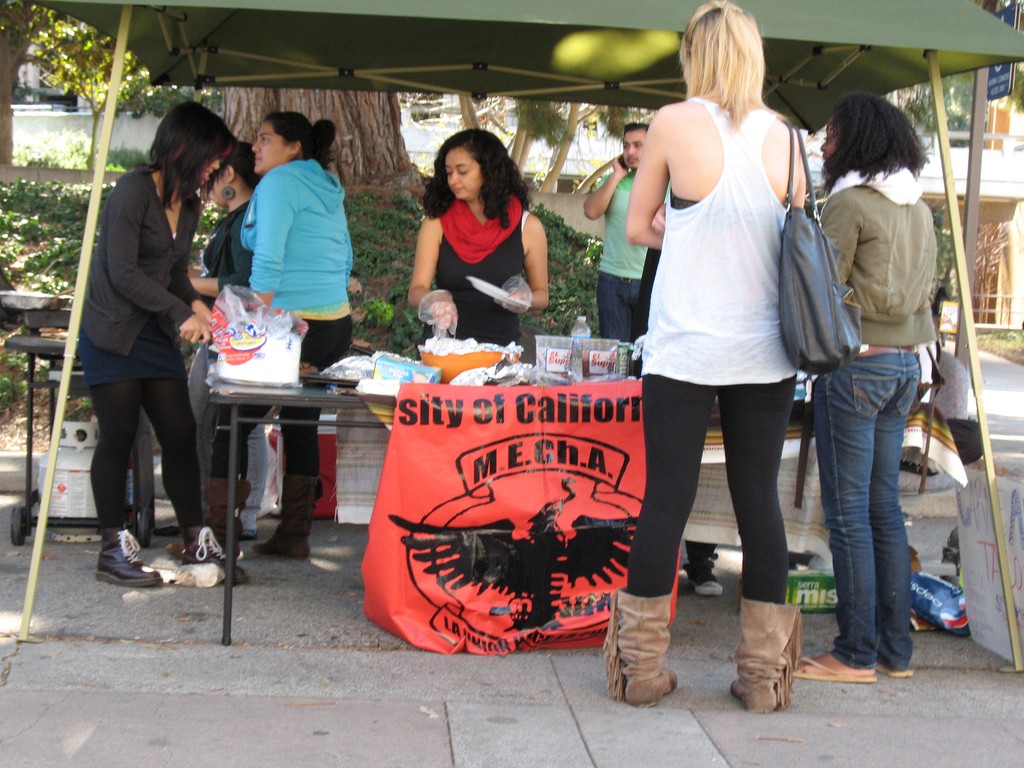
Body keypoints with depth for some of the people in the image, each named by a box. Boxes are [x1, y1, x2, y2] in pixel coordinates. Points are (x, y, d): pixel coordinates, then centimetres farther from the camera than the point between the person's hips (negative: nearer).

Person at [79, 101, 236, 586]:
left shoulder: (187, 202, 11)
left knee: (180, 433, 5)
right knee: (119, 437, -2)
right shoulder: (134, 191, -15)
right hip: (112, 333, -8)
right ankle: (113, 551, 8)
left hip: (156, 334, 8)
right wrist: (181, 313, -19)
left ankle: (197, 542, 13)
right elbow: (123, 272, -19)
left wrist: (195, 303, -2)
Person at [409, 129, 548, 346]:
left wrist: (525, 300, -7)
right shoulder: (436, 223, 4)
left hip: (500, 347, 0)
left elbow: (542, 296, 14)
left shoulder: (527, 227, 4)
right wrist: (431, 300, -22)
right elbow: (416, 291, 0)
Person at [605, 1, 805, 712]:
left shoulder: (675, 123, -6)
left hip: (685, 350, -2)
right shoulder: (782, 134, 2)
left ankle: (642, 666, 12)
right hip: (766, 352, 3)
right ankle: (764, 673, 13)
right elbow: (795, 237, 10)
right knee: (760, 499, 8)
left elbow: (637, 227, 3)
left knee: (666, 499, 4)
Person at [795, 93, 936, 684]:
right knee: (886, 507, 12)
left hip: (856, 364, -8)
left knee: (849, 512, -3)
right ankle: (896, 648, 15)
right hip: (906, 363, 8)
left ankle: (857, 654, 0)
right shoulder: (919, 208, 13)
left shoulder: (849, 202, -12)